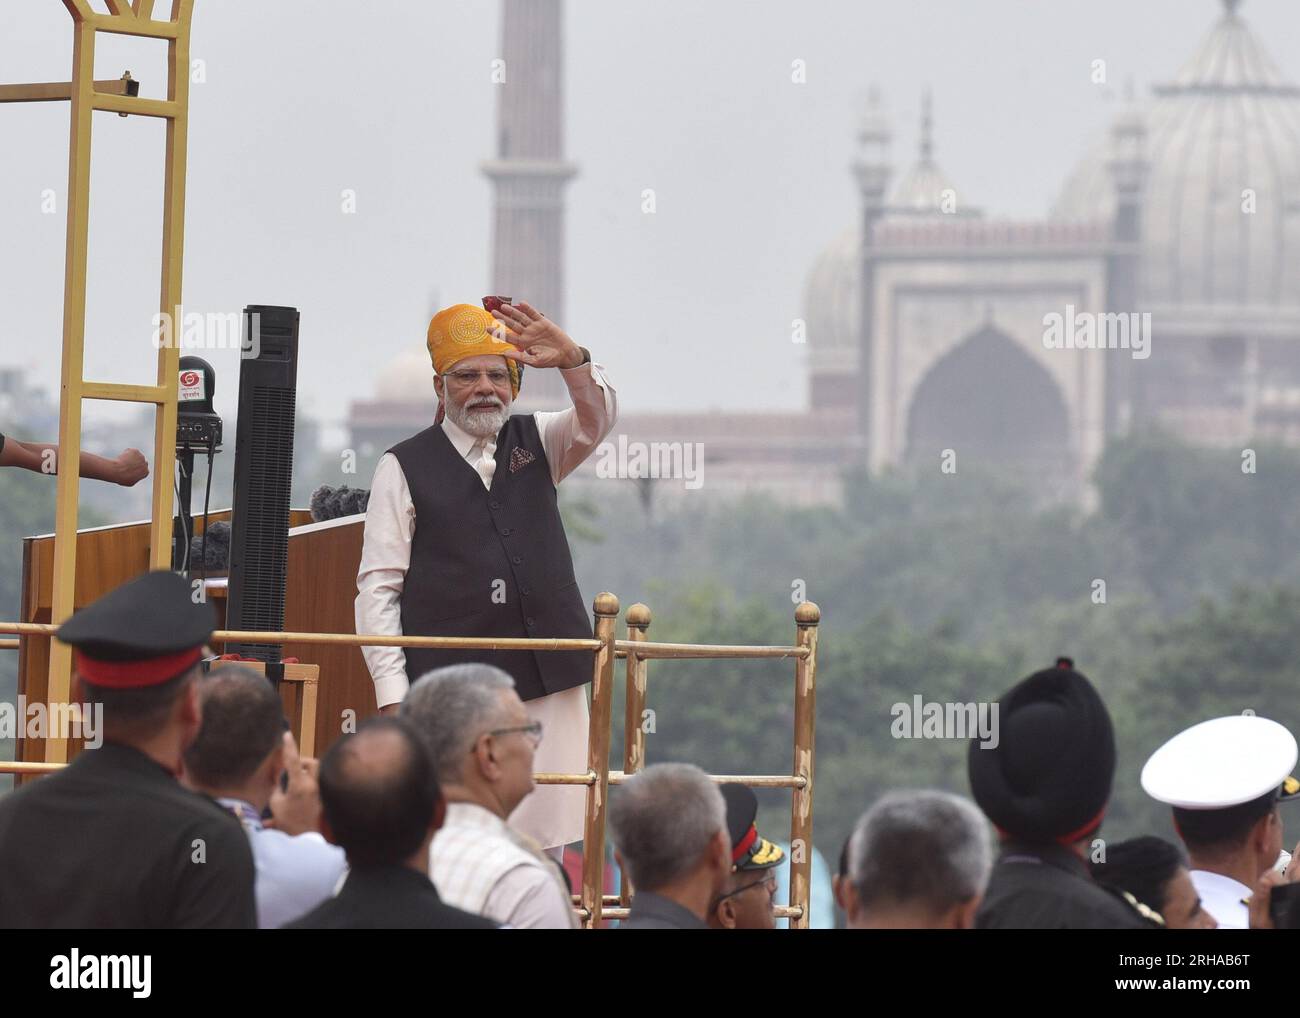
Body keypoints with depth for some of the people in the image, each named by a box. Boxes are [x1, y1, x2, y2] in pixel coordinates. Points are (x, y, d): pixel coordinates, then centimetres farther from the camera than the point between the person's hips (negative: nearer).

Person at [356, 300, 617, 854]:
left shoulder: (536, 442, 16)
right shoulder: (406, 467, 5)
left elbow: (596, 418, -4)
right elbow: (377, 588, 1)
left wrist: (571, 359, -25)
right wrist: (393, 697, -8)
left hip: (550, 683, 3)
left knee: (547, 843, 0)